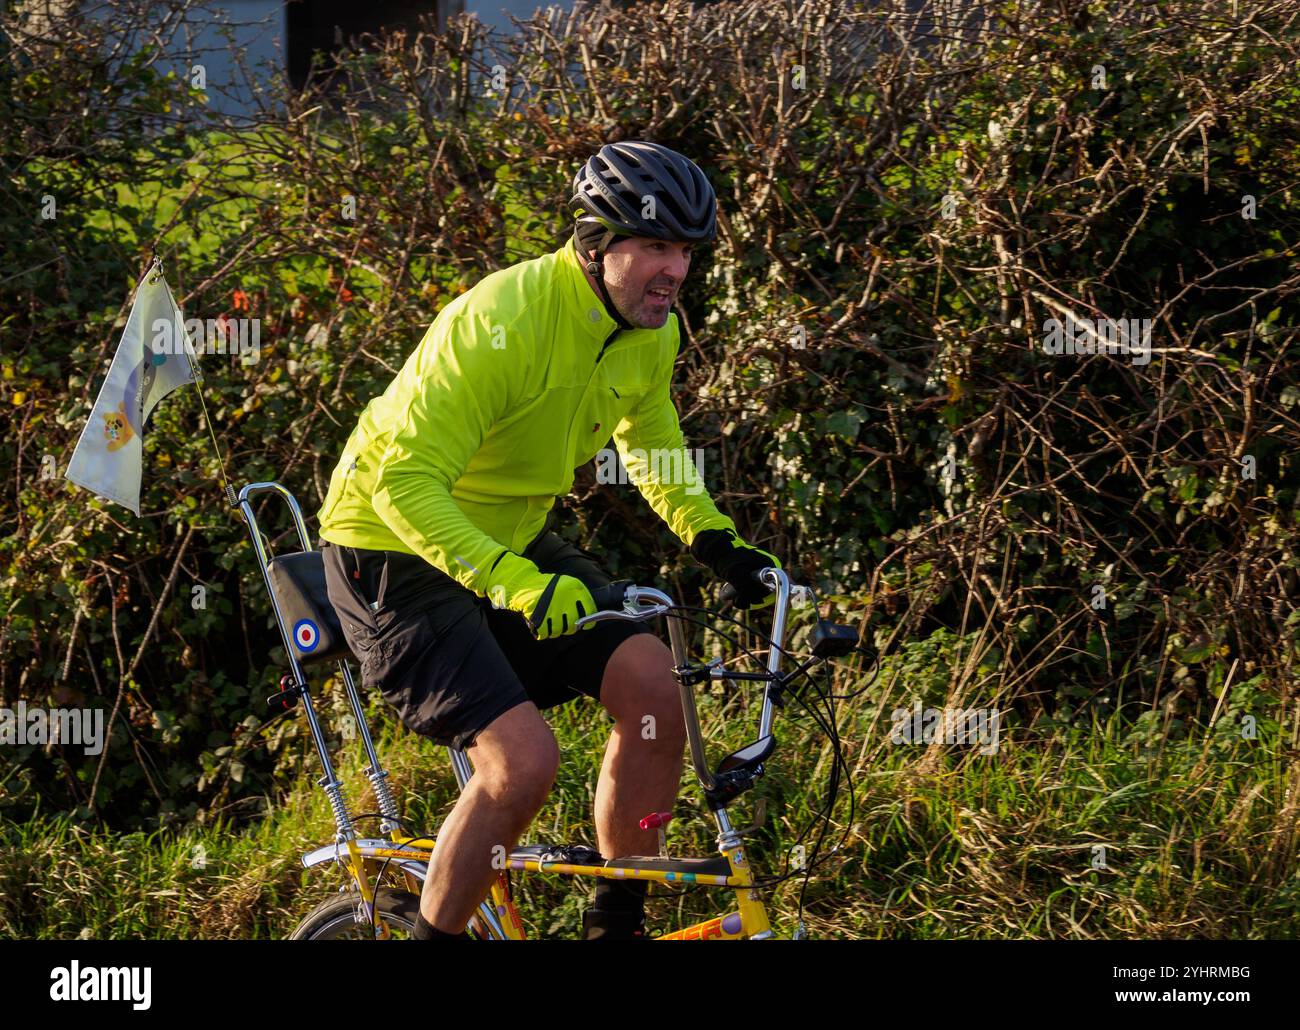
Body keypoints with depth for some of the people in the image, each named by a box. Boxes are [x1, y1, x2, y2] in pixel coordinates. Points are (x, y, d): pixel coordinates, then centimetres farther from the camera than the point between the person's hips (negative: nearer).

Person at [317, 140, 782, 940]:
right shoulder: (502, 324, -30)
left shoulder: (653, 332, -5)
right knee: (524, 758, -23)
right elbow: (406, 485, -33)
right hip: (400, 547, -7)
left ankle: (618, 923, 2)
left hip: (514, 540, 7)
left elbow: (651, 443, 17)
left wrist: (715, 539, 2)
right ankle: (434, 933, -2)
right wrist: (514, 584, -44)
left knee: (651, 685, -13)